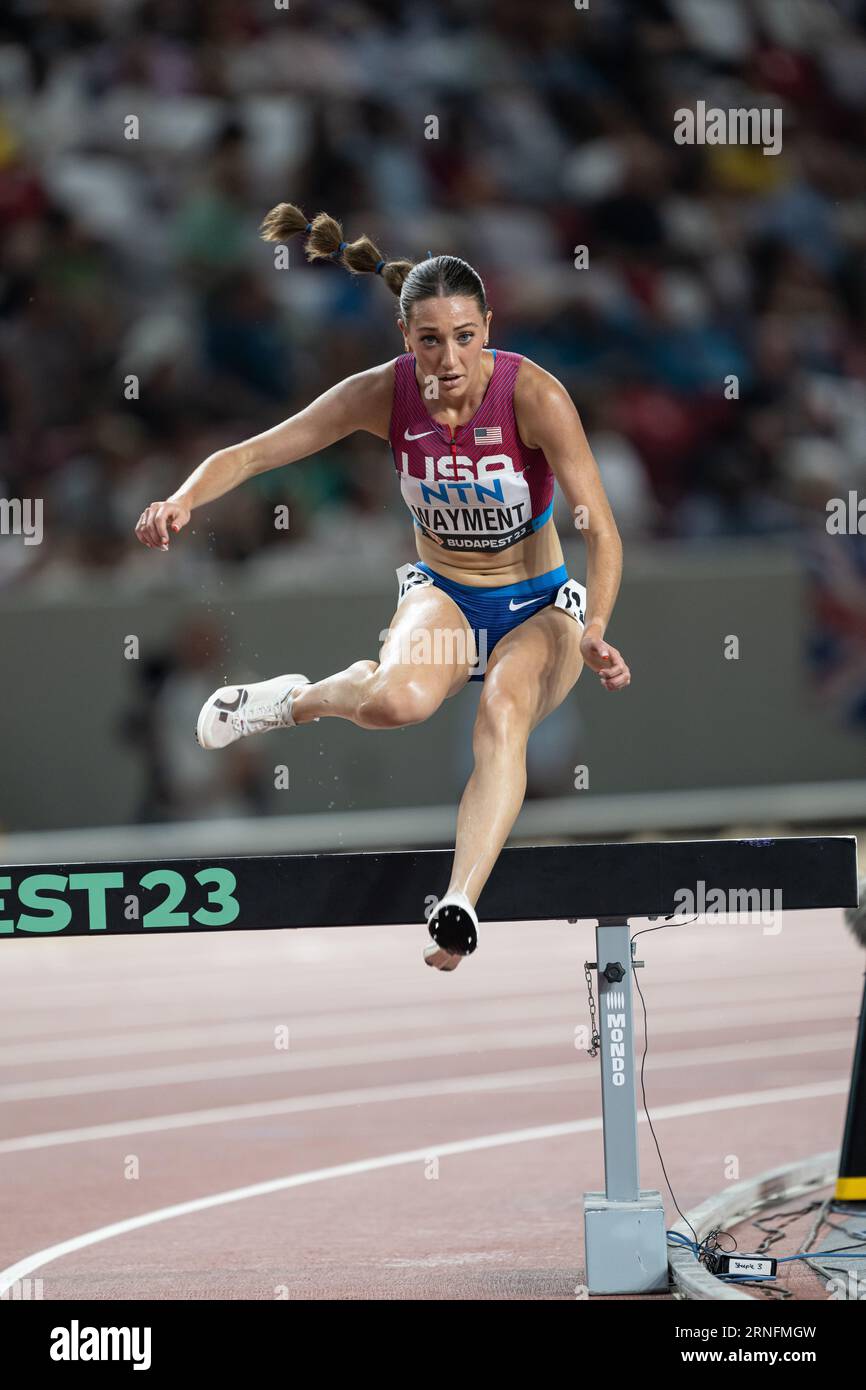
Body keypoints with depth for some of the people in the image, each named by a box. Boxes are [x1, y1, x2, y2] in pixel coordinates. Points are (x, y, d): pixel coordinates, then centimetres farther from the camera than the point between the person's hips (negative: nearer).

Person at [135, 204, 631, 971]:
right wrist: (185, 498, -29)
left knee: (504, 708, -36)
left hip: (537, 610, -1)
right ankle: (298, 700, -1)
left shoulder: (535, 396, -21)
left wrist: (593, 632, -38)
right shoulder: (385, 394, -13)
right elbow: (252, 453, -9)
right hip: (440, 596, 1)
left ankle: (460, 906, -49)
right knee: (399, 700, -34)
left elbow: (601, 532, -22)